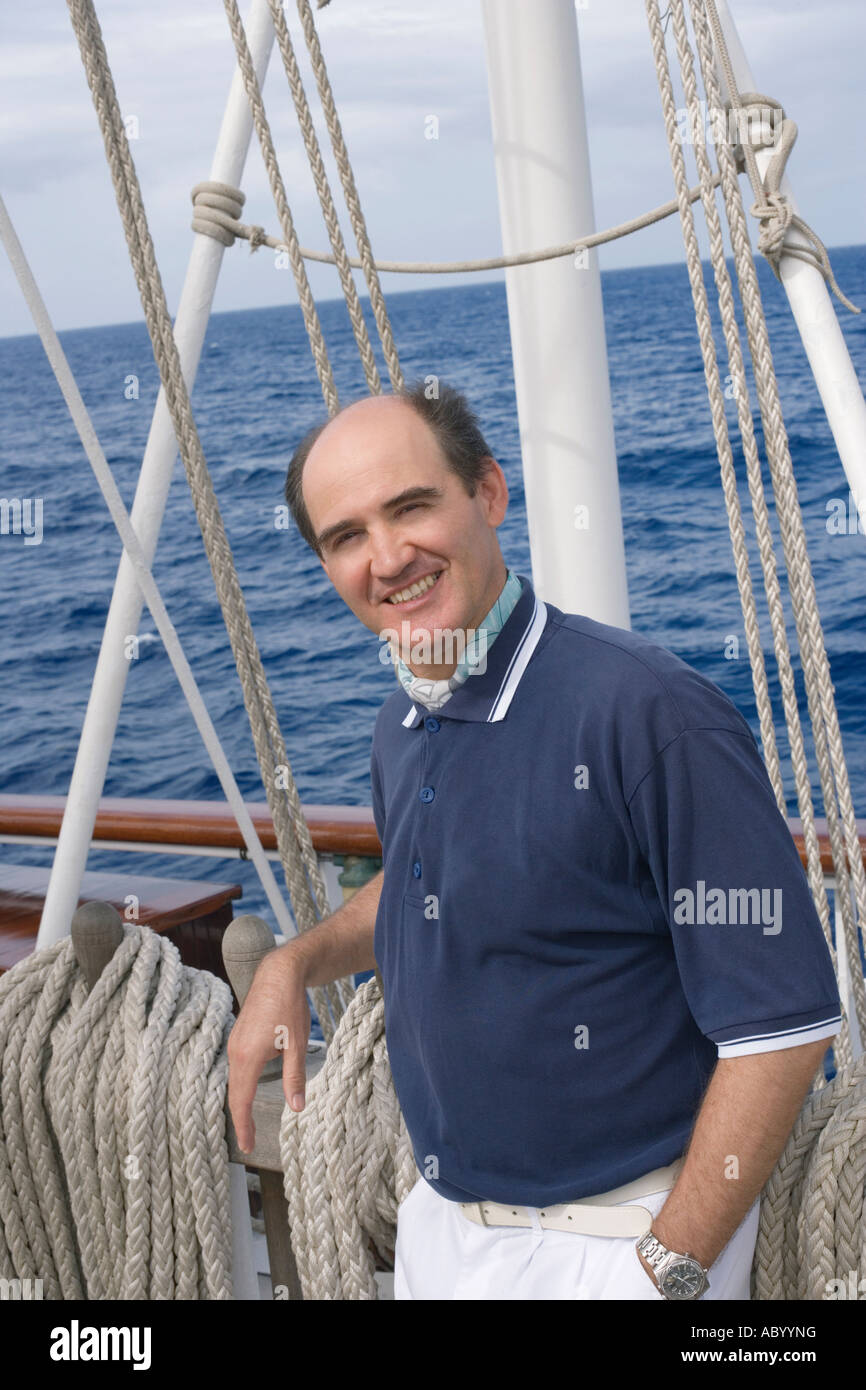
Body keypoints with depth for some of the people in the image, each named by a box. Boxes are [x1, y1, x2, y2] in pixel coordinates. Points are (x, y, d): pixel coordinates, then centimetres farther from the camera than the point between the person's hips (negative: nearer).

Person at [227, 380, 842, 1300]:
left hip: (610, 1239, -7)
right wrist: (297, 963, 4)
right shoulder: (402, 726, 0)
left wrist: (669, 1270, -21)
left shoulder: (649, 713, -24)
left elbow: (781, 1023, -23)